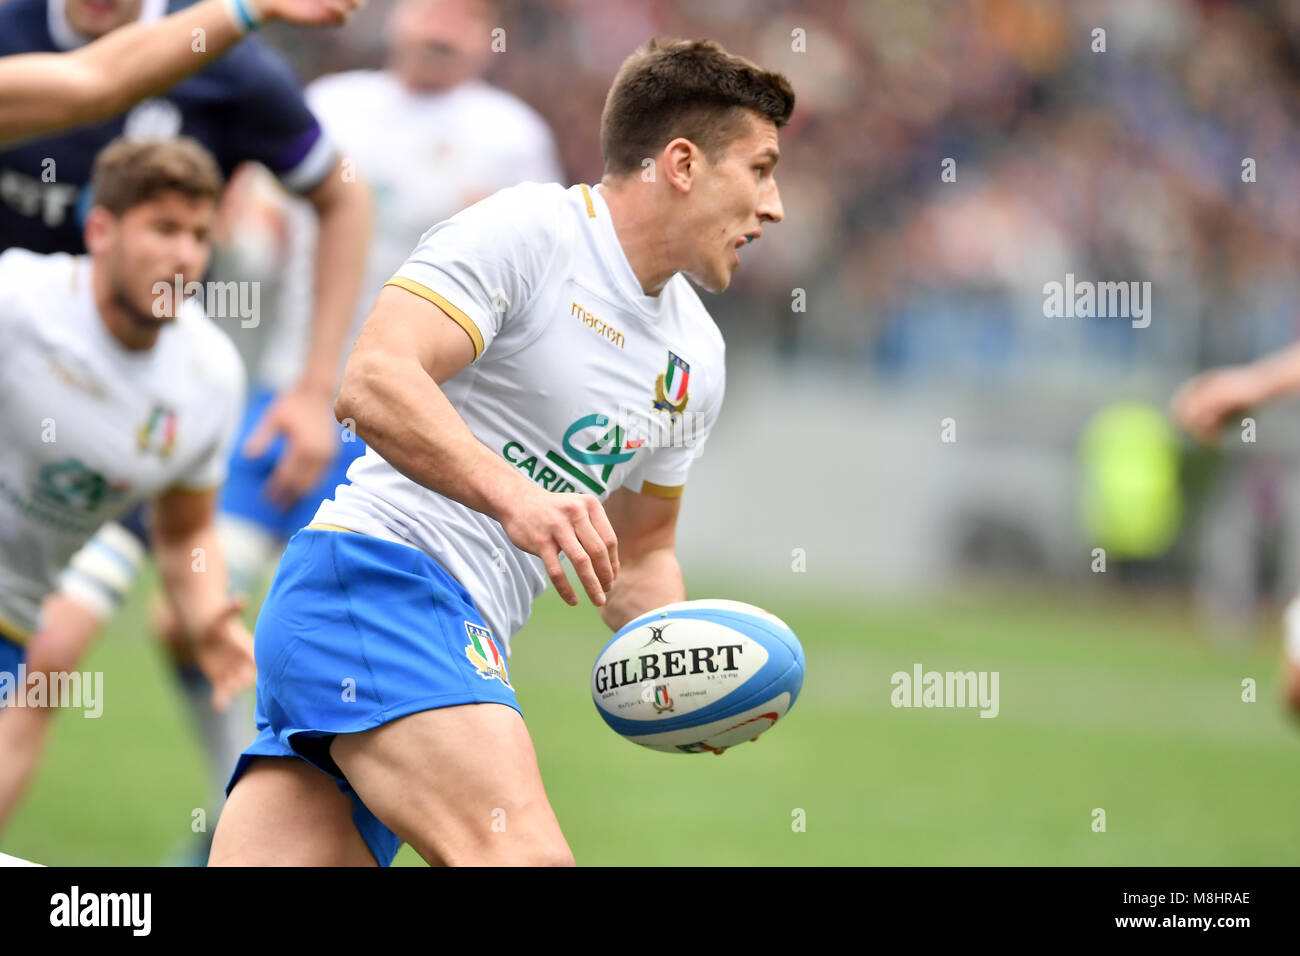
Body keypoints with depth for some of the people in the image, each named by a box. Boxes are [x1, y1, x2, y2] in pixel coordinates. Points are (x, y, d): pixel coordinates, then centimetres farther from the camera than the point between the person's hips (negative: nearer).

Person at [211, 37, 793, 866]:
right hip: (376, 573, -9)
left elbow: (639, 552, 30)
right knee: (524, 853, -28)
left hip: (458, 640, 9)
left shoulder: (695, 358, 21)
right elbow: (372, 382, -16)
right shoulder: (529, 230, -5)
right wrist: (514, 495, -29)